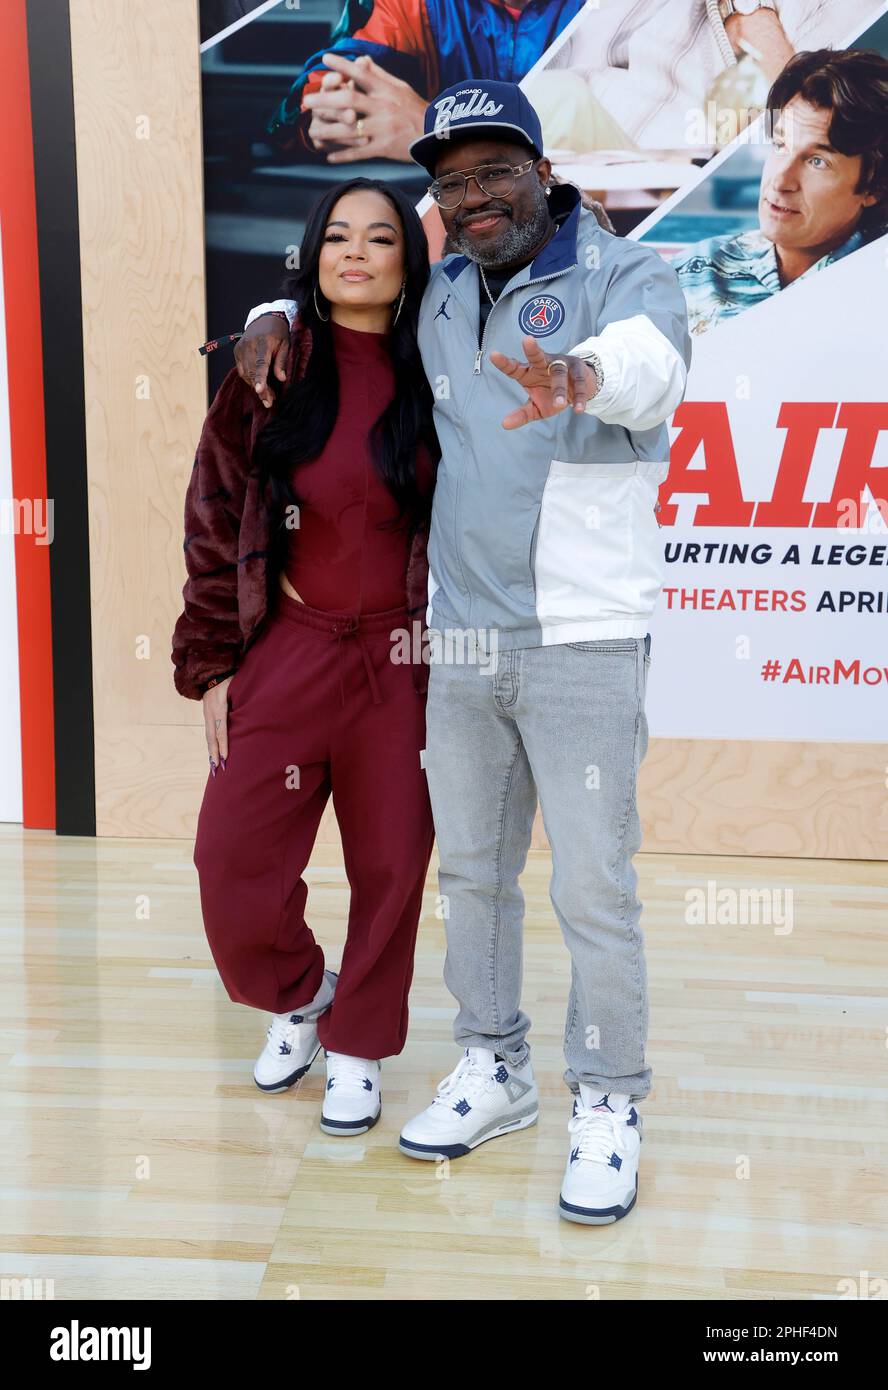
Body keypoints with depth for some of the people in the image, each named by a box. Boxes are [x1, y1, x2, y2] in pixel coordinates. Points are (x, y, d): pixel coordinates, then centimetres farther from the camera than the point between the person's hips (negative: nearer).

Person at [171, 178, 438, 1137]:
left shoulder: (435, 382, 1)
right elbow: (215, 525, 4)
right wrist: (210, 664, 1)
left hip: (402, 665, 0)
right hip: (284, 656, 1)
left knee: (390, 868, 7)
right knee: (233, 861, 0)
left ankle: (357, 1047, 29)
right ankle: (297, 996, 31)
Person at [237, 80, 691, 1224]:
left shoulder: (624, 274, -7)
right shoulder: (436, 297, 11)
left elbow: (653, 361, -30)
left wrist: (578, 375, -54)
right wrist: (278, 315, 6)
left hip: (583, 639, -5)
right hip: (460, 639, 6)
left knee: (594, 890, -1)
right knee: (471, 872, 15)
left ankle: (607, 1106, 17)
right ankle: (494, 1073, 33)